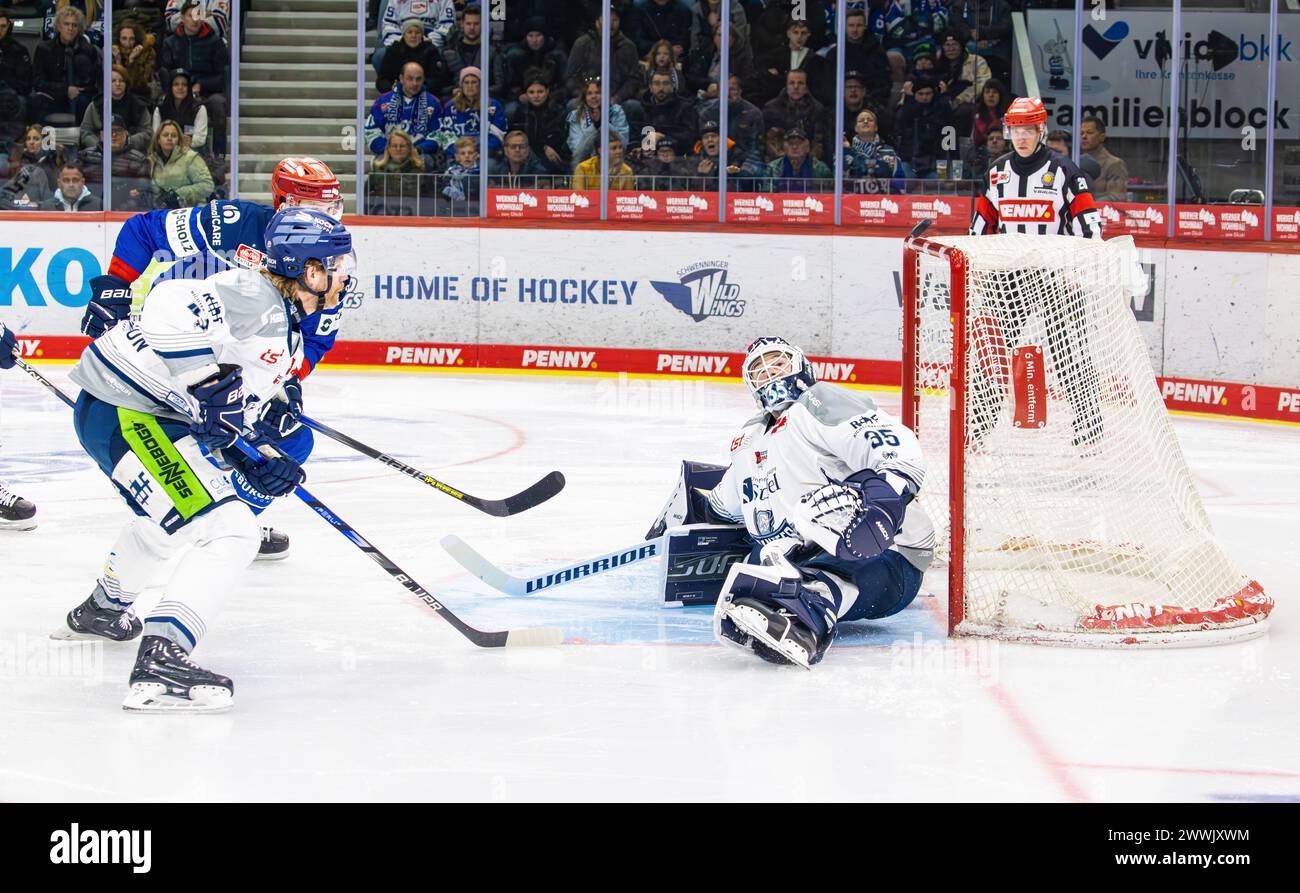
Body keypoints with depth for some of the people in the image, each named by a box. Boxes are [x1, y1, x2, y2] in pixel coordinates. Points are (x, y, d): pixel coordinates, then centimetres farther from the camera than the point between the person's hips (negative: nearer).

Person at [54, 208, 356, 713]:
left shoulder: (288, 338, 16)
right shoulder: (254, 295, -16)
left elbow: (233, 420, 19)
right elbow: (173, 307, -33)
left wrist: (257, 466, 4)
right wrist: (209, 385, -33)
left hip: (158, 414, 11)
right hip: (125, 414, -11)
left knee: (168, 518, 38)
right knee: (228, 533, -21)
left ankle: (101, 610, 64)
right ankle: (159, 663, -30)